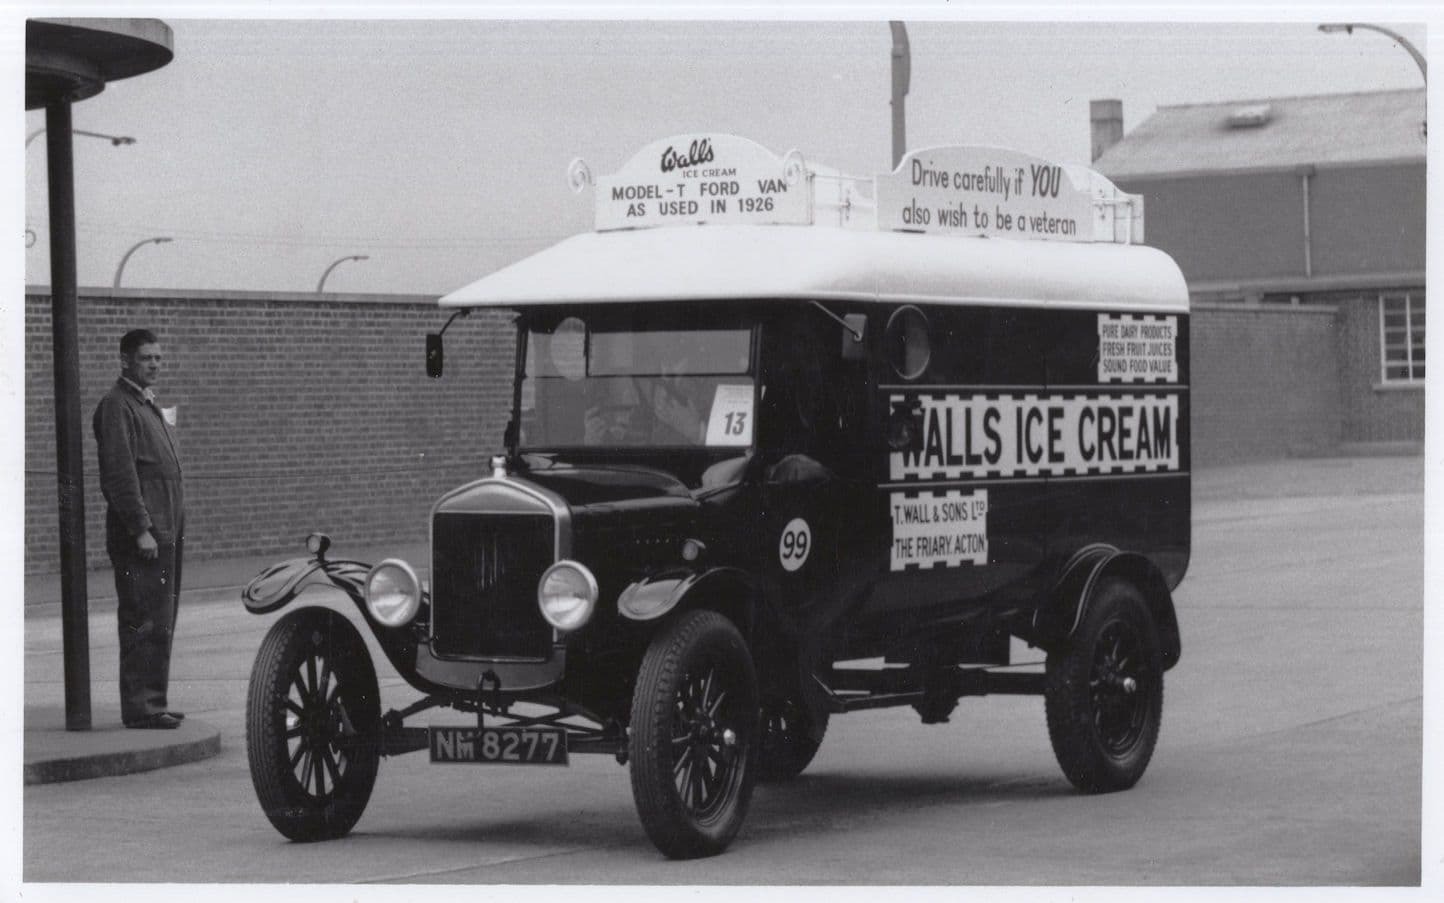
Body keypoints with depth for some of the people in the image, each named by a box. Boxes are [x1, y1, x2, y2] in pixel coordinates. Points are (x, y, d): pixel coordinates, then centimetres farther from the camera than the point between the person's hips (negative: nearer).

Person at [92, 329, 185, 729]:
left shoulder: (148, 405, 21)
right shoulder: (116, 406, -9)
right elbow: (119, 473, -16)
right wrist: (141, 530, -20)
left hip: (164, 532, 10)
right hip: (140, 535, -9)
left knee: (161, 622, 11)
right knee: (144, 621, -10)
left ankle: (153, 701, 15)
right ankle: (140, 707, -9)